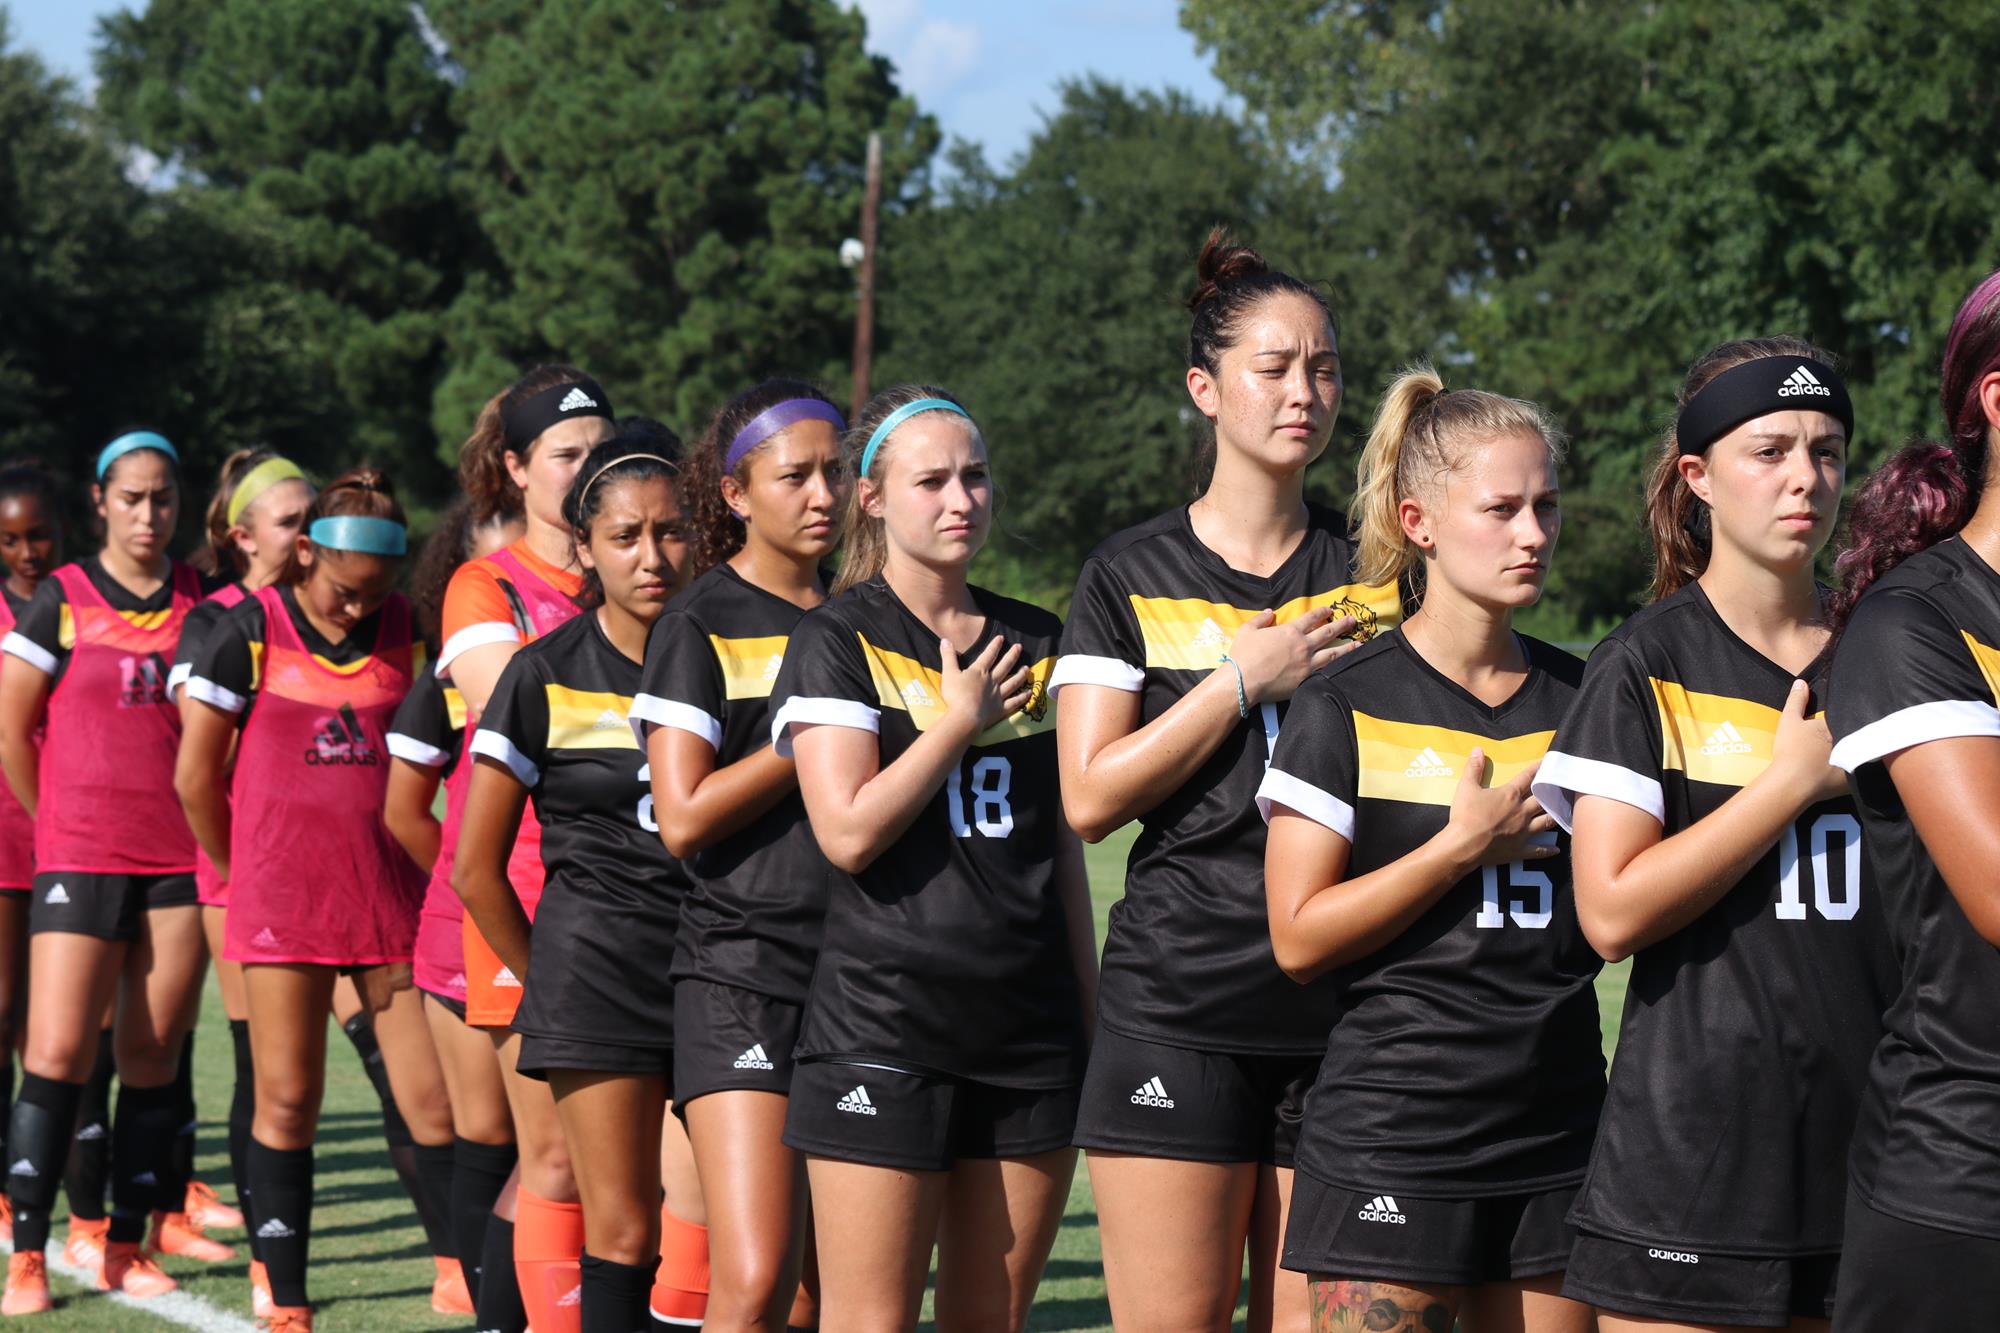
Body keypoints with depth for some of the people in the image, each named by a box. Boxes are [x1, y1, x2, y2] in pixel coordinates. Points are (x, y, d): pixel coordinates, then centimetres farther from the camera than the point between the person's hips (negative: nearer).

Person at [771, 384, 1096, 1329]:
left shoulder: (1036, 646, 14)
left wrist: (1091, 1003, 17)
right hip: (883, 1028, -5)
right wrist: (962, 720, -6)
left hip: (1031, 1029, 5)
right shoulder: (837, 643, -2)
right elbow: (849, 831, -14)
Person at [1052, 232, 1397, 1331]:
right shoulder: (1133, 576, 6)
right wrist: (1245, 678, -7)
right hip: (1179, 1007, -2)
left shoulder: (1376, 569, 10)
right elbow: (1090, 798, -4)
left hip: (1341, 1007, 2)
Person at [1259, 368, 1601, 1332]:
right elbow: (1299, 937, -10)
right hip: (1391, 1138, -4)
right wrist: (1465, 845, -13)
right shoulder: (1347, 706, -4)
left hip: (1555, 1135, 5)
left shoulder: (1581, 701, 10)